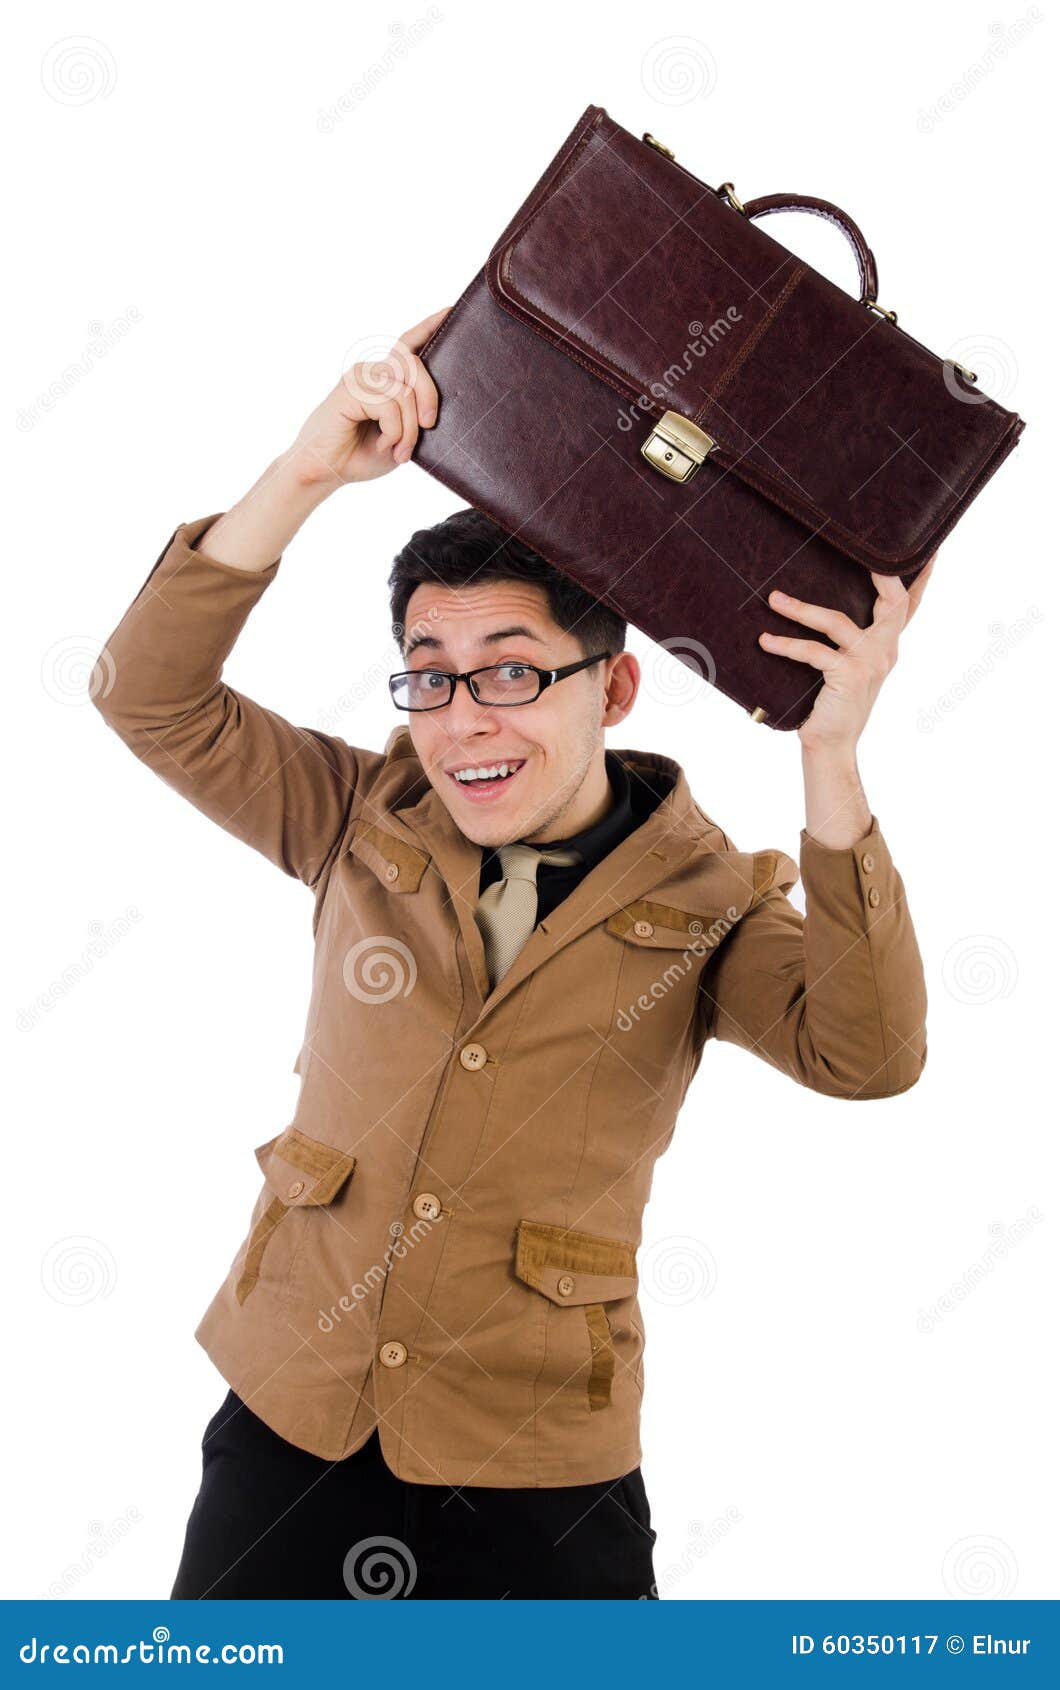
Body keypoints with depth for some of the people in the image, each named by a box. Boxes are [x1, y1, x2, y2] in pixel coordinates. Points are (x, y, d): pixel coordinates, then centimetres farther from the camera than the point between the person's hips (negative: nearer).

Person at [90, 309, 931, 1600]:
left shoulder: (705, 901, -7)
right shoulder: (363, 824, -1)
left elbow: (864, 1055, -22)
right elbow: (152, 701, -9)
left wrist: (829, 761, -32)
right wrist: (305, 475, -20)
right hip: (287, 1416, 3)